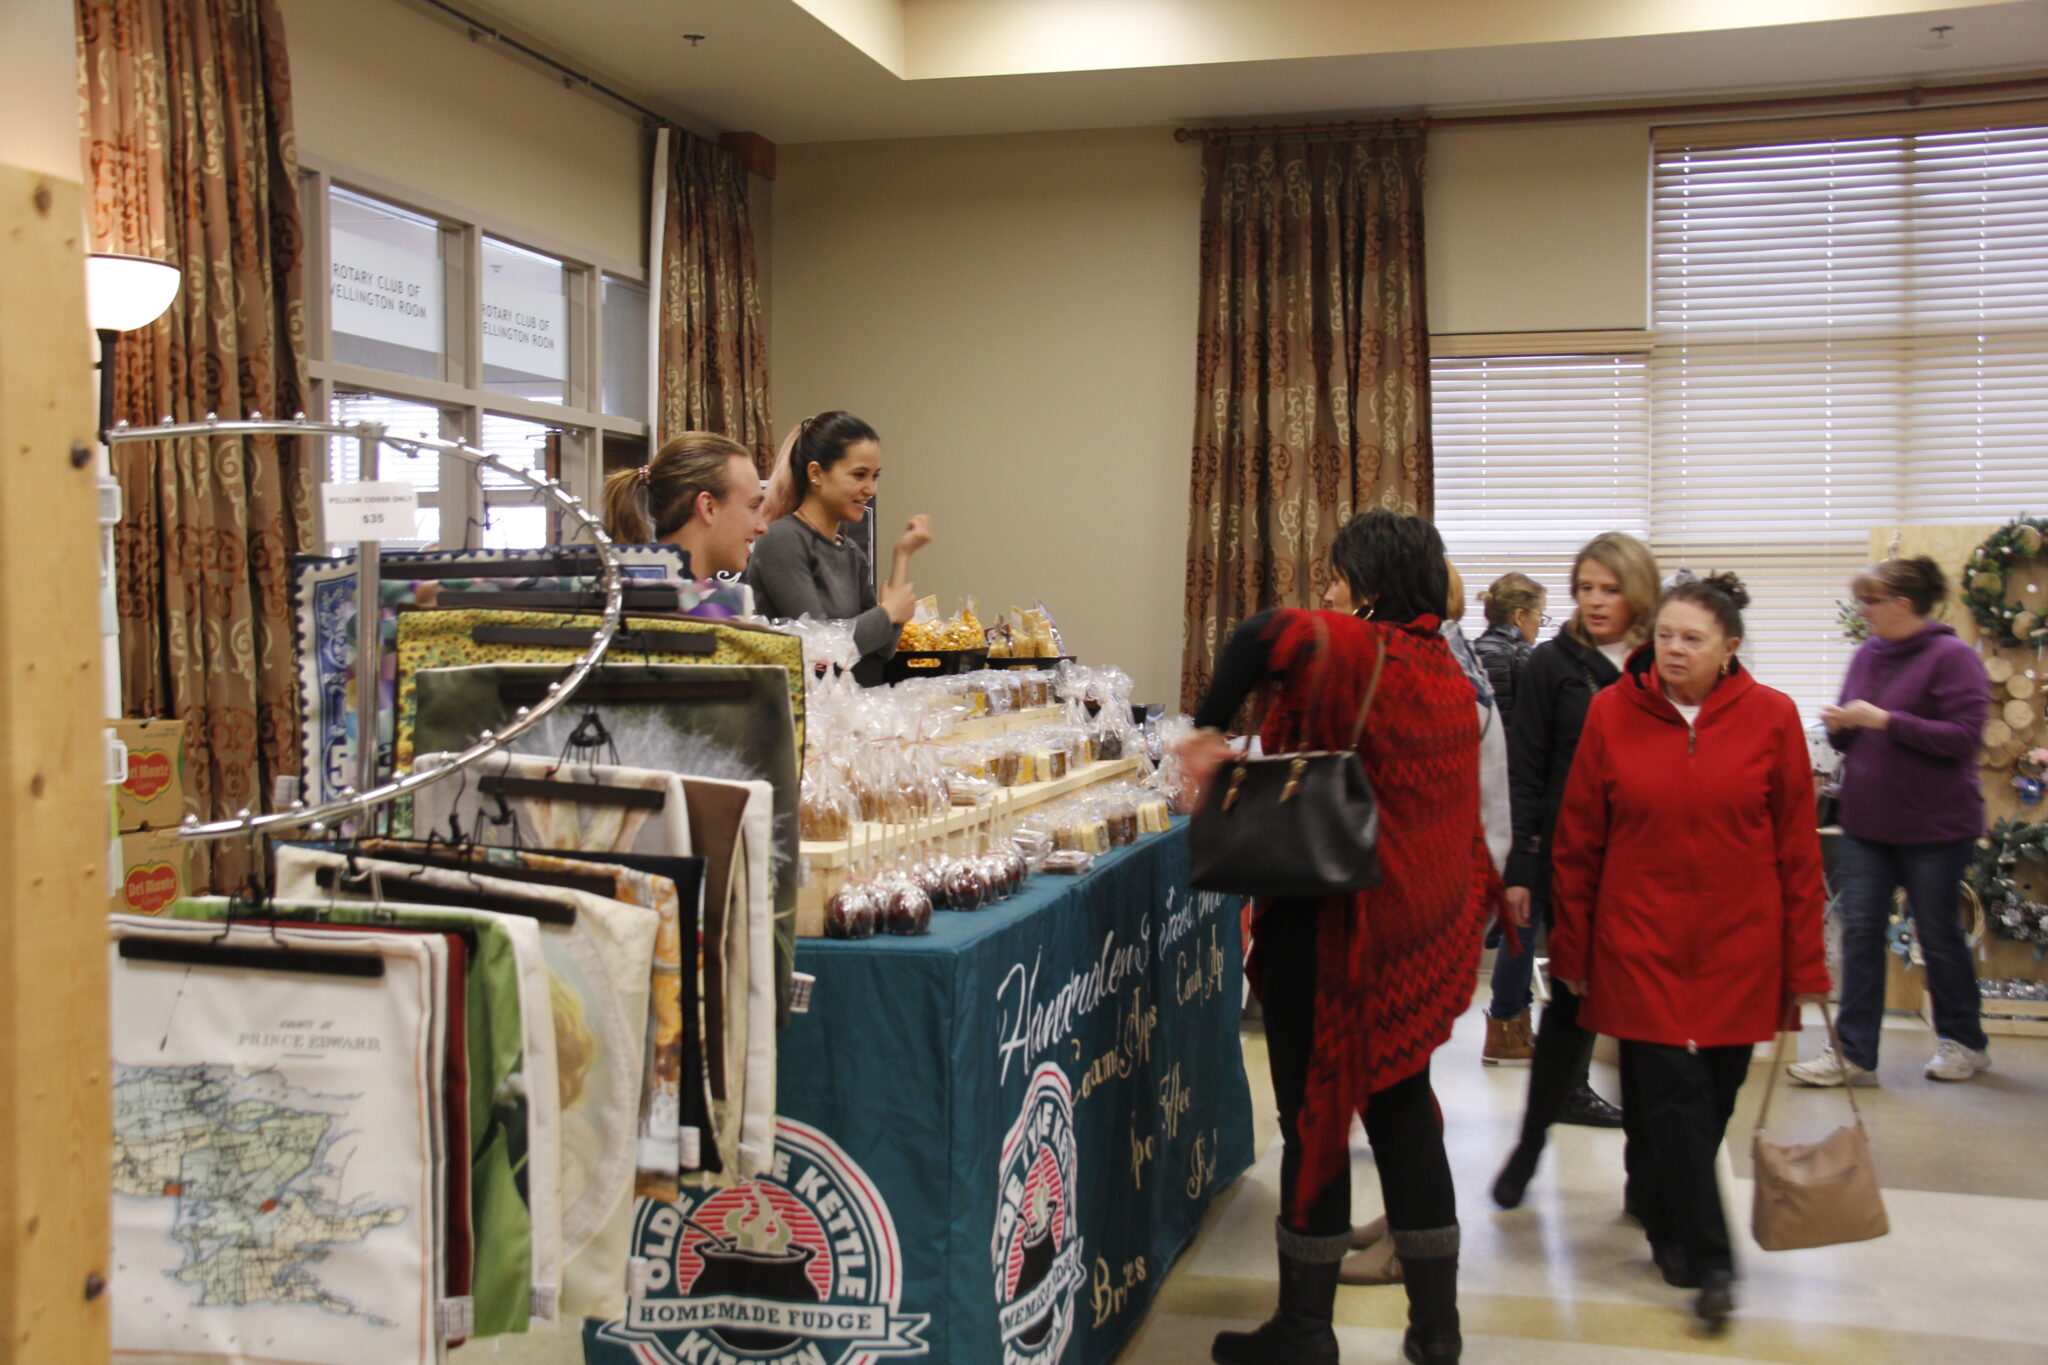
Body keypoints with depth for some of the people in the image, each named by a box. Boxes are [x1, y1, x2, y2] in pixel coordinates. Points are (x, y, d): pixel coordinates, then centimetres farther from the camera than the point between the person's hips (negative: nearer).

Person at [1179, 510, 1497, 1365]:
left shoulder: (1357, 651, -15)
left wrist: (1209, 730, -24)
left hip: (1333, 925, -8)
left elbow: (1267, 635, -34)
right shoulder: (1450, 675, 9)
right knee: (1403, 1108, 16)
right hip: (1421, 932, 8)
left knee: (1315, 1116, 4)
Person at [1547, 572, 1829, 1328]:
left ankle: (1665, 1212, 34)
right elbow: (1576, 842, 2)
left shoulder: (1771, 718, -3)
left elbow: (1797, 849, 2)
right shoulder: (1612, 712, -3)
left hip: (1738, 947, 1)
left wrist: (1803, 965, 2)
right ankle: (1706, 1260, 4)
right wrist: (1572, 953, 4)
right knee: (1669, 1091, -6)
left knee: (1712, 1096, 11)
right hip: (1641, 943, -1)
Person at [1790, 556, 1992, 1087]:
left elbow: (1963, 736, -20)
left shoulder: (1952, 657, -12)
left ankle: (1964, 1042, 28)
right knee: (1859, 933, 2)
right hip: (1866, 822, 6)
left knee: (1938, 934, 8)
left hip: (1934, 825, -6)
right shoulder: (1867, 655, 9)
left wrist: (1885, 720, -23)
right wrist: (1839, 725, -6)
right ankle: (1853, 1054, 5)